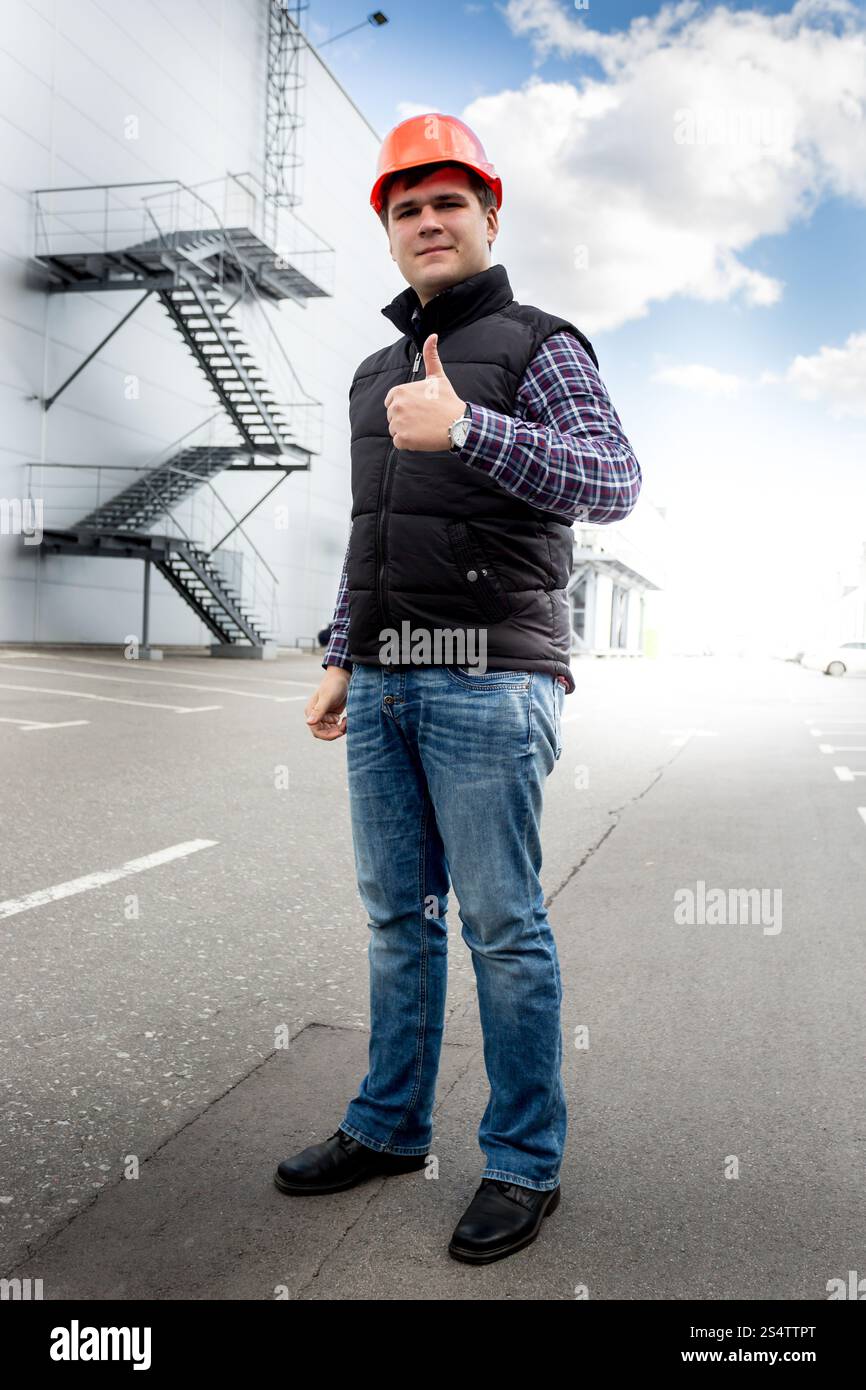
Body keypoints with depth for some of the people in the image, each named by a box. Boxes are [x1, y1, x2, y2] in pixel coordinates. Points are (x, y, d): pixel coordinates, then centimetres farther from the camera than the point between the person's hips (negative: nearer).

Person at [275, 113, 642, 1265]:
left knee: (502, 926, -3)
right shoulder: (376, 373, 21)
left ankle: (525, 1162, 13)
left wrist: (466, 429, -24)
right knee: (399, 913, 12)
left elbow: (613, 483, -14)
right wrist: (341, 661, 17)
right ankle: (390, 1126, 26)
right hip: (386, 682, 7)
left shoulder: (540, 346, 1)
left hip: (489, 676, -6)